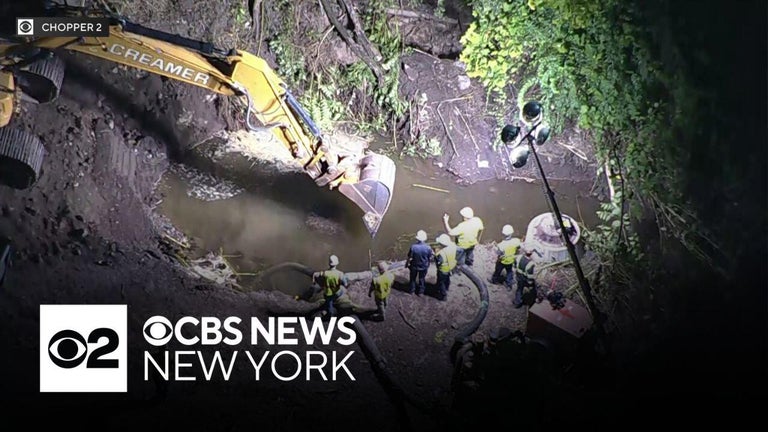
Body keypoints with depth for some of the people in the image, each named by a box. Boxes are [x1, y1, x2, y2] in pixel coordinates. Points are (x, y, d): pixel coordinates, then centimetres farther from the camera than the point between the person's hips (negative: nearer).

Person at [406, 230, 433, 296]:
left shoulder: (413, 247, -29)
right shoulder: (428, 247, -25)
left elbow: (410, 258, -19)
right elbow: (430, 258, -11)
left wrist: (407, 264, 0)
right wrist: (428, 264, 11)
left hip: (414, 266, -1)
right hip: (424, 266, 1)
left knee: (413, 278, 24)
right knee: (422, 279, 23)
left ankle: (412, 291, 41)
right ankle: (421, 292, 37)